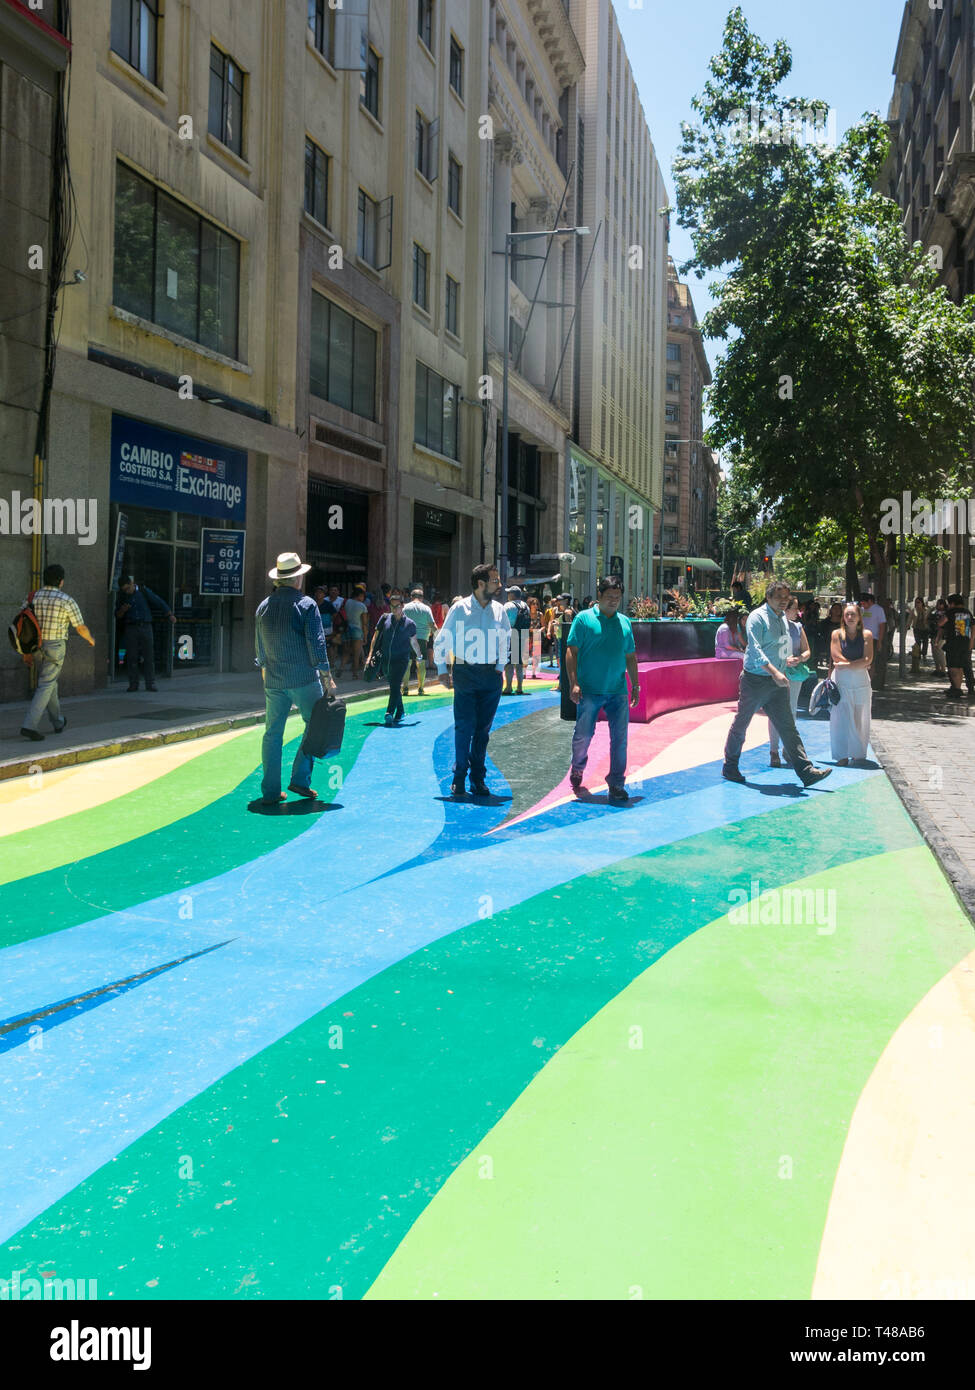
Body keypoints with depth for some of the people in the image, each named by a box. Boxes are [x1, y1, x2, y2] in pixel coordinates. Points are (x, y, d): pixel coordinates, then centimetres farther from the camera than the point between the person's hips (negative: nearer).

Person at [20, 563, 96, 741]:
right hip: (55, 647, -6)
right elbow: (80, 628, -5)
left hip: (36, 647, 6)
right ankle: (29, 725, -18)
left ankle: (58, 723, 31)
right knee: (46, 686, -6)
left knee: (50, 683, 20)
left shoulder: (33, 598, 2)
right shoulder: (67, 601, -12)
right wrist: (90, 639, 17)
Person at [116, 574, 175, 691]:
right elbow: (118, 616, 11)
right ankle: (133, 684, 5)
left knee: (148, 656, -4)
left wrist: (170, 614, -8)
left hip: (145, 627, -1)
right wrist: (122, 610, -12)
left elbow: (158, 602, 1)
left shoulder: (144, 591, 3)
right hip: (130, 628, 1)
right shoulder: (122, 596, 8)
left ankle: (150, 684, 0)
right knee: (132, 657, -1)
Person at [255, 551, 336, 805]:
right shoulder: (306, 604, -7)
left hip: (274, 680, 5)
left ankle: (270, 792, 9)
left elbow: (259, 647, 17)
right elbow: (316, 644, -10)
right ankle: (299, 779, 4)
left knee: (273, 733, 8)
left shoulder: (264, 606, 8)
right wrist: (327, 676, -4)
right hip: (304, 679, -5)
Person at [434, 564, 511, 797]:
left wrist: (500, 667, 13)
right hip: (465, 674, -3)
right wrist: (443, 671, 0)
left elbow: (506, 640, 21)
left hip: (491, 675, 3)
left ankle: (478, 778, 13)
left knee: (483, 728, 5)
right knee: (464, 726, -6)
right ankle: (459, 777, 6)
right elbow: (442, 641, 3)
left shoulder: (499, 610, 7)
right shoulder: (460, 608, -3)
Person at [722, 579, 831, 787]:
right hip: (755, 681, -7)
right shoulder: (757, 617, -10)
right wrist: (774, 672, -29)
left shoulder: (782, 618, 15)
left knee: (788, 727, 1)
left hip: (777, 683, 7)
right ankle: (729, 768, 20)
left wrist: (787, 660, 9)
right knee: (741, 725, 6)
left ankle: (806, 772, -4)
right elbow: (755, 650, -21)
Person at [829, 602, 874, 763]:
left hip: (861, 680, 1)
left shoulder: (866, 634, 4)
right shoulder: (837, 634, 4)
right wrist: (859, 664, -5)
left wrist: (846, 665, -11)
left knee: (860, 718, 5)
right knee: (841, 718, -6)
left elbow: (868, 659, -4)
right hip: (841, 680, -1)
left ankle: (858, 754, 15)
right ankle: (842, 756, -4)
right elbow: (836, 658, -3)